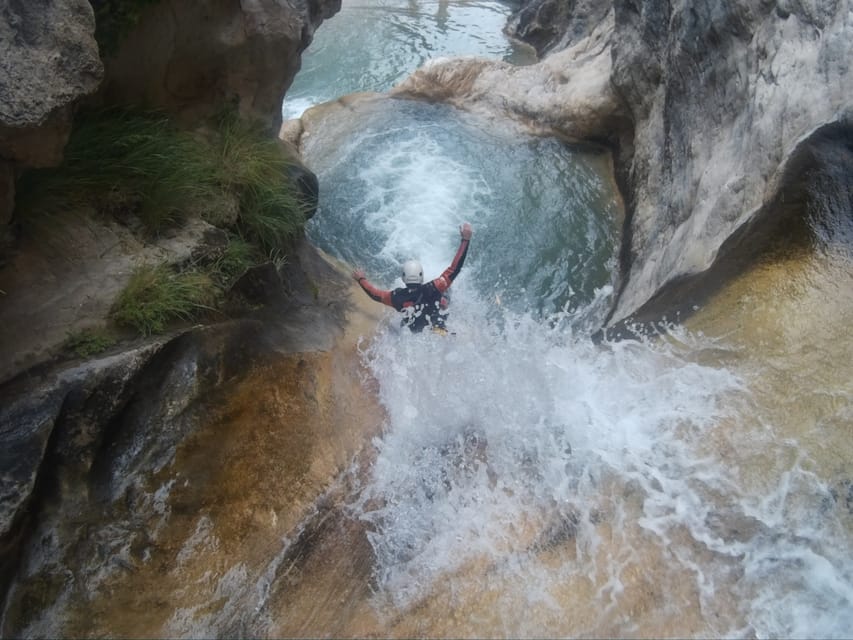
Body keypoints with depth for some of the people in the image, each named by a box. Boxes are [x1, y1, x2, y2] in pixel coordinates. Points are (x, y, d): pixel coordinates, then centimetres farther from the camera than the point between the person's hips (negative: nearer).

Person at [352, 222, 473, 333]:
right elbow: (454, 269, -25)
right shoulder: (432, 288, -25)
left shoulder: (397, 297, -17)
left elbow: (374, 293, 2)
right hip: (438, 333, -2)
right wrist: (465, 239, -21)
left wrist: (360, 279, 20)